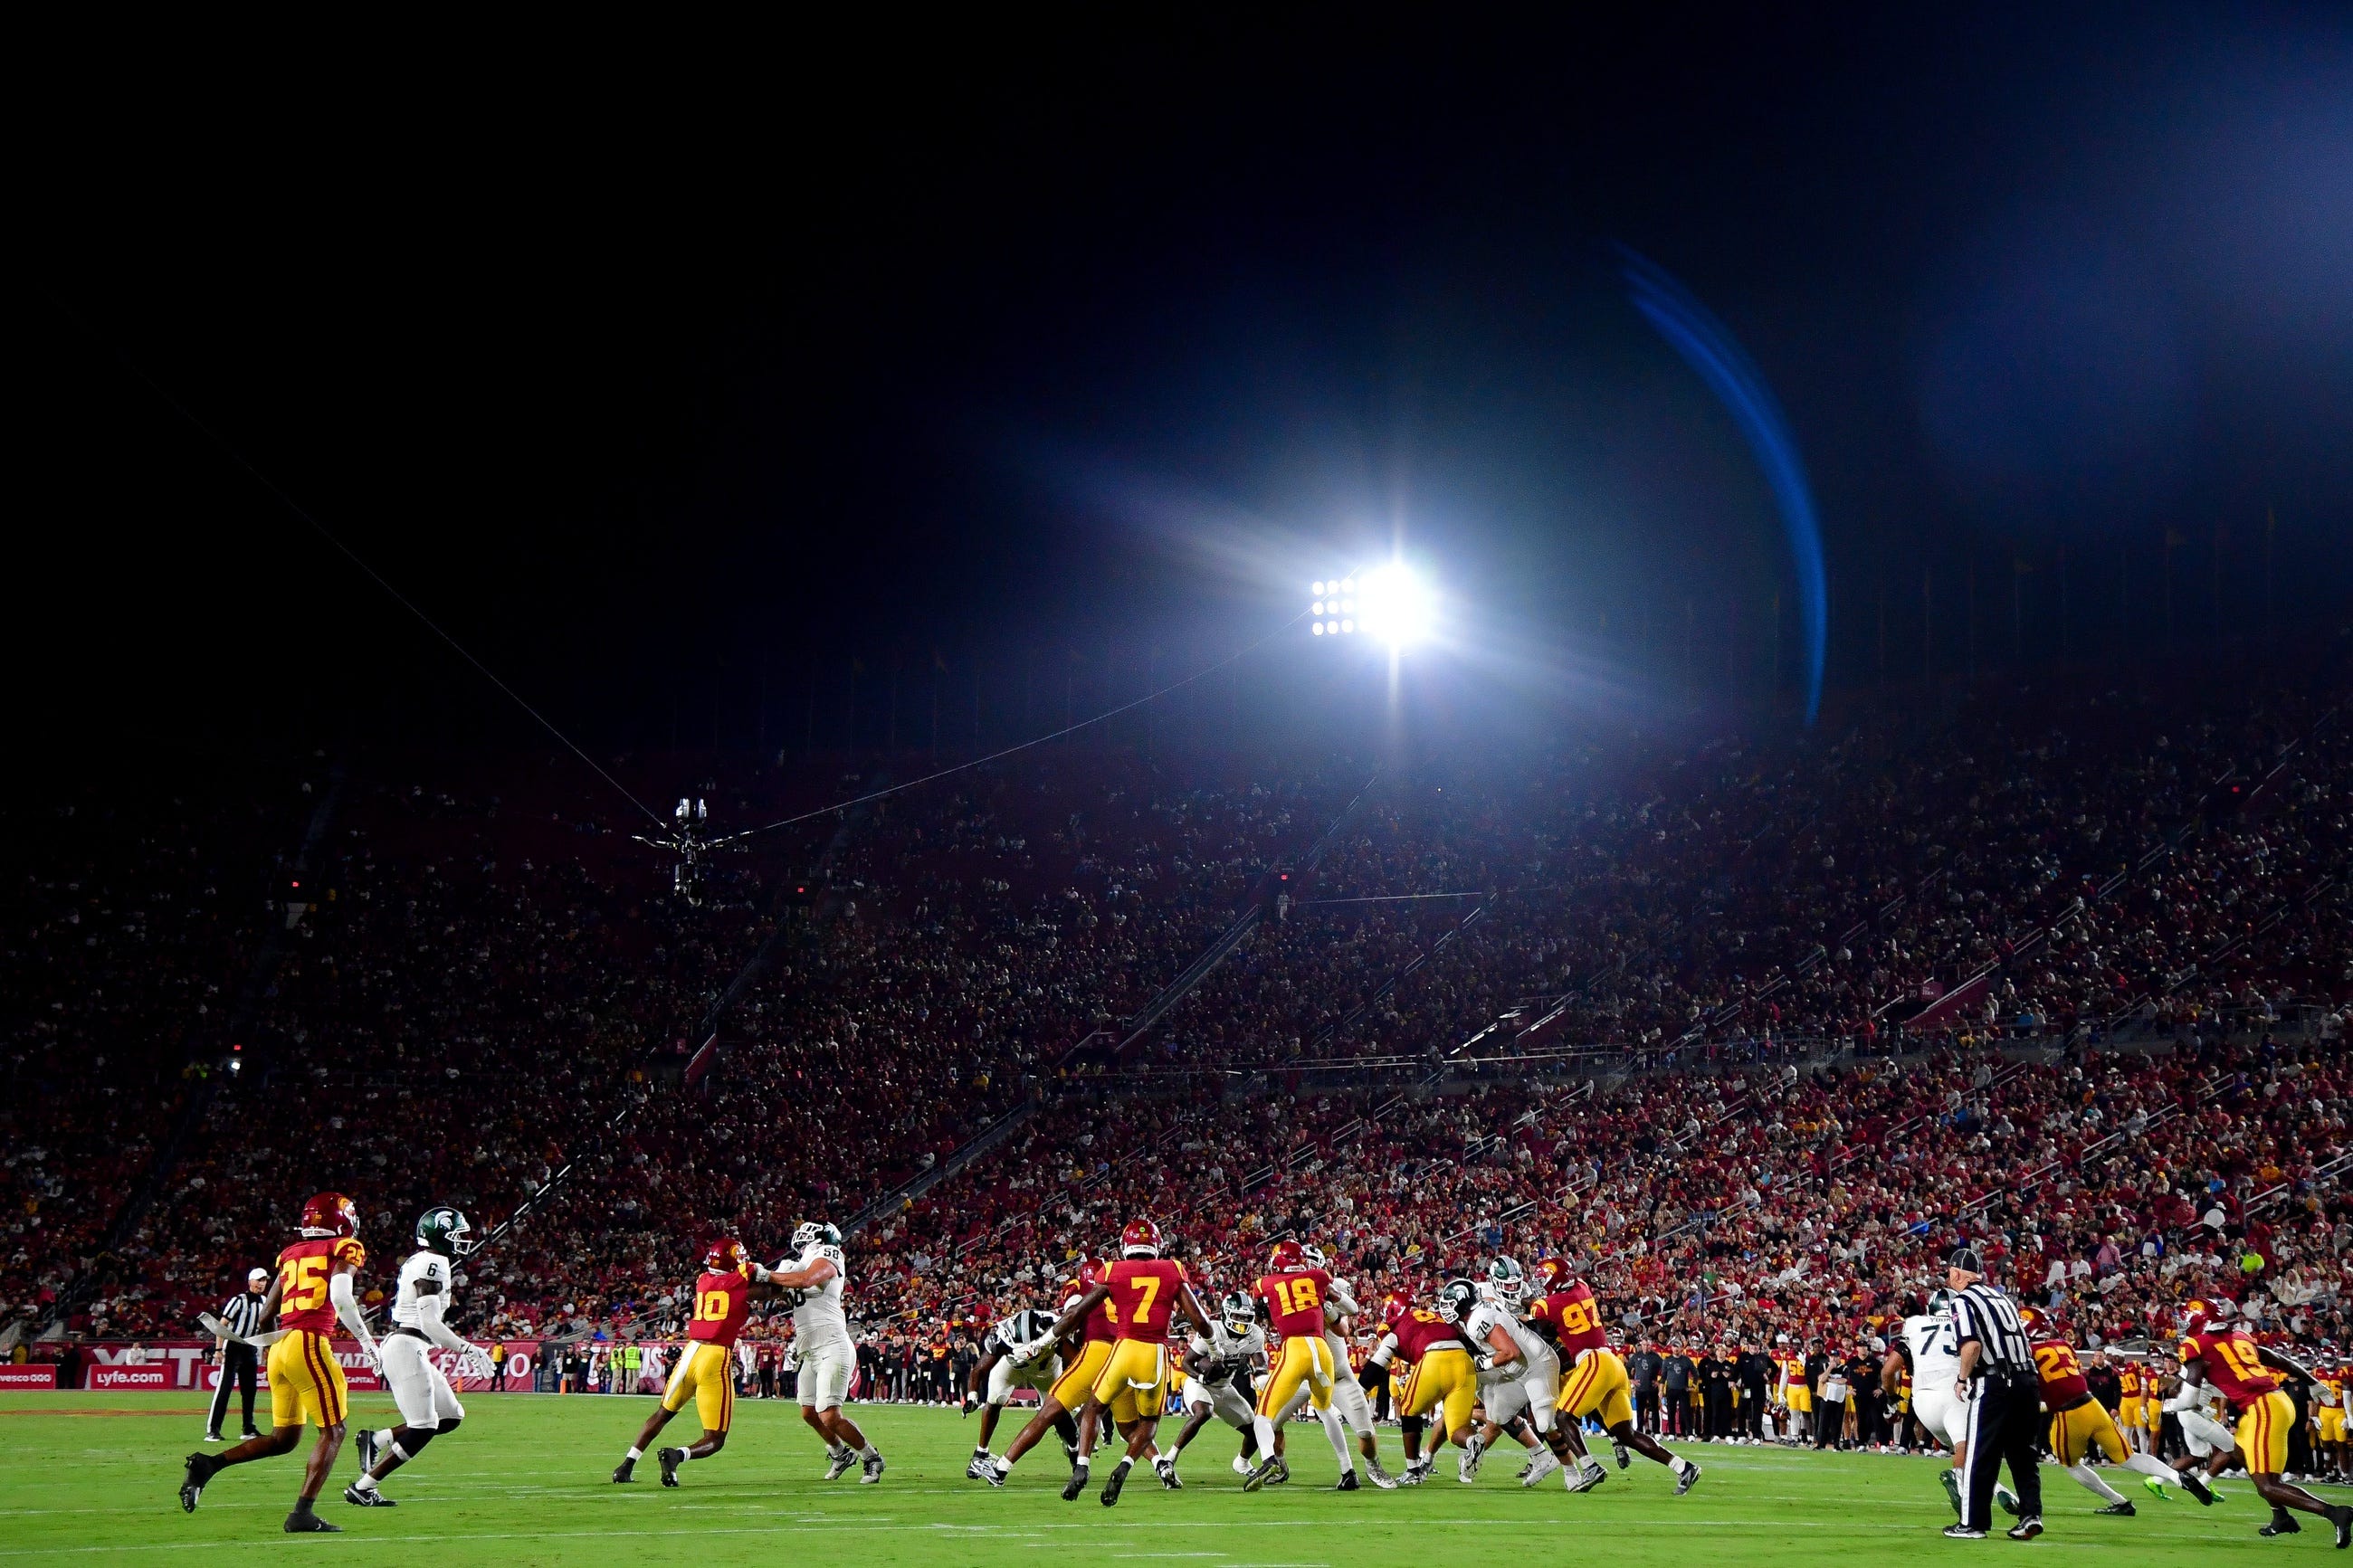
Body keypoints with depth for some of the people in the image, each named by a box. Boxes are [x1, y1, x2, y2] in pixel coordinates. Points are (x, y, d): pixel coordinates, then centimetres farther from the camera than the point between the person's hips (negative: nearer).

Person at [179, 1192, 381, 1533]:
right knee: (333, 1431, 1)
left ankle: (206, 1465, 5)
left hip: (278, 1348, 7)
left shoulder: (290, 1255, 20)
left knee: (283, 1438, 16)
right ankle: (303, 1512, -9)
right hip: (310, 1343, -7)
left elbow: (266, 1312, 17)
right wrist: (365, 1338, -5)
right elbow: (340, 1297, -14)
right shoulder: (345, 1249, 3)